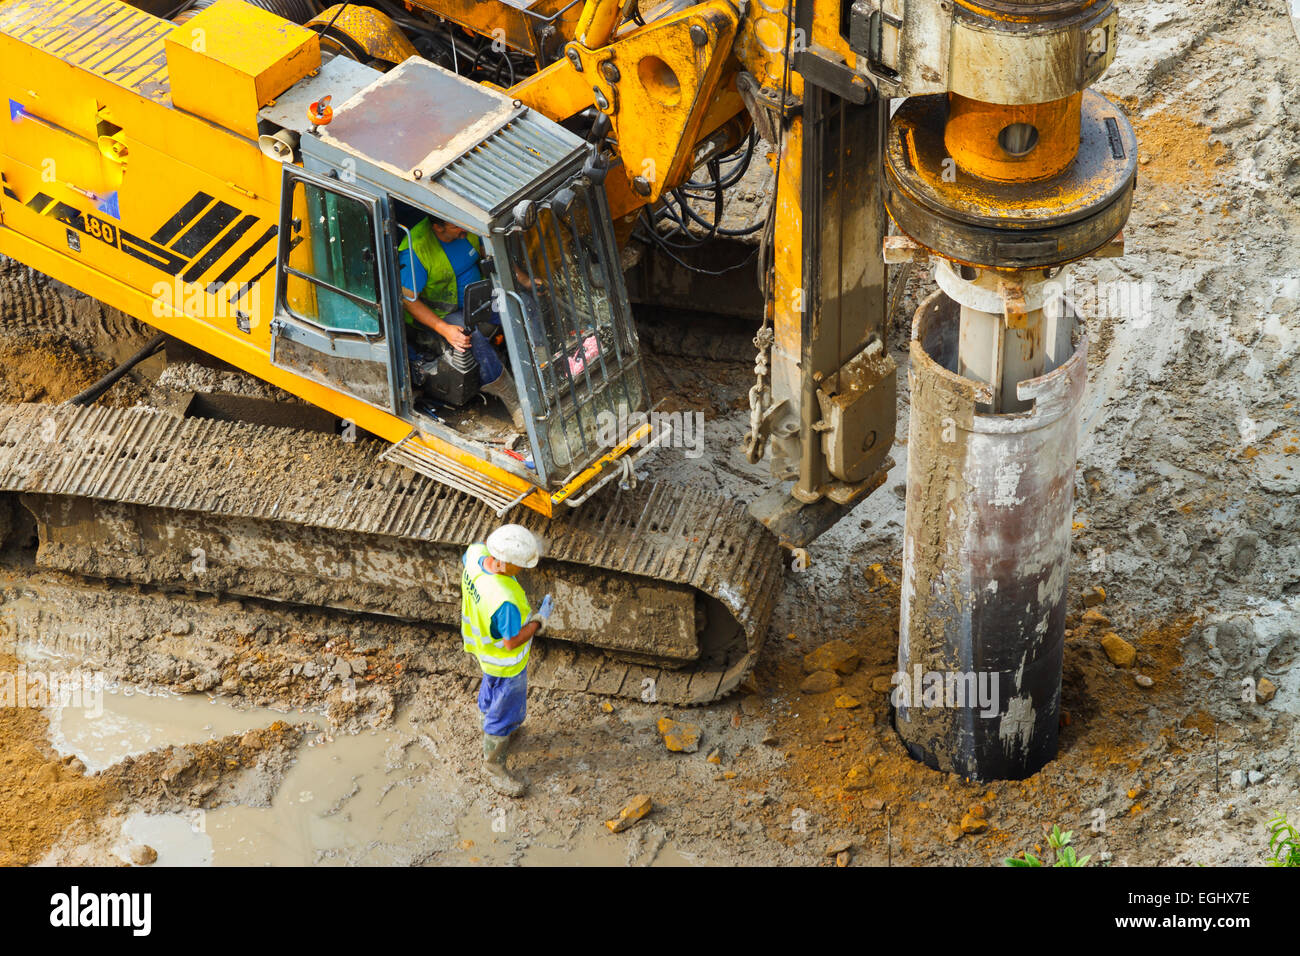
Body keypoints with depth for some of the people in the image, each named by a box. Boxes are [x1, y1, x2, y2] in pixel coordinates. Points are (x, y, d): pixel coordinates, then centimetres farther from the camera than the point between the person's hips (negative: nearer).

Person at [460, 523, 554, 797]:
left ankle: (491, 731, 62)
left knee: (491, 694, 35)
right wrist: (539, 621, -17)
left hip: (482, 645, 8)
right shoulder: (505, 601, -46)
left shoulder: (475, 553, -25)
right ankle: (493, 765, 37)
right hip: (505, 664, -8)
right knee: (505, 711, 16)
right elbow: (512, 642, -31)